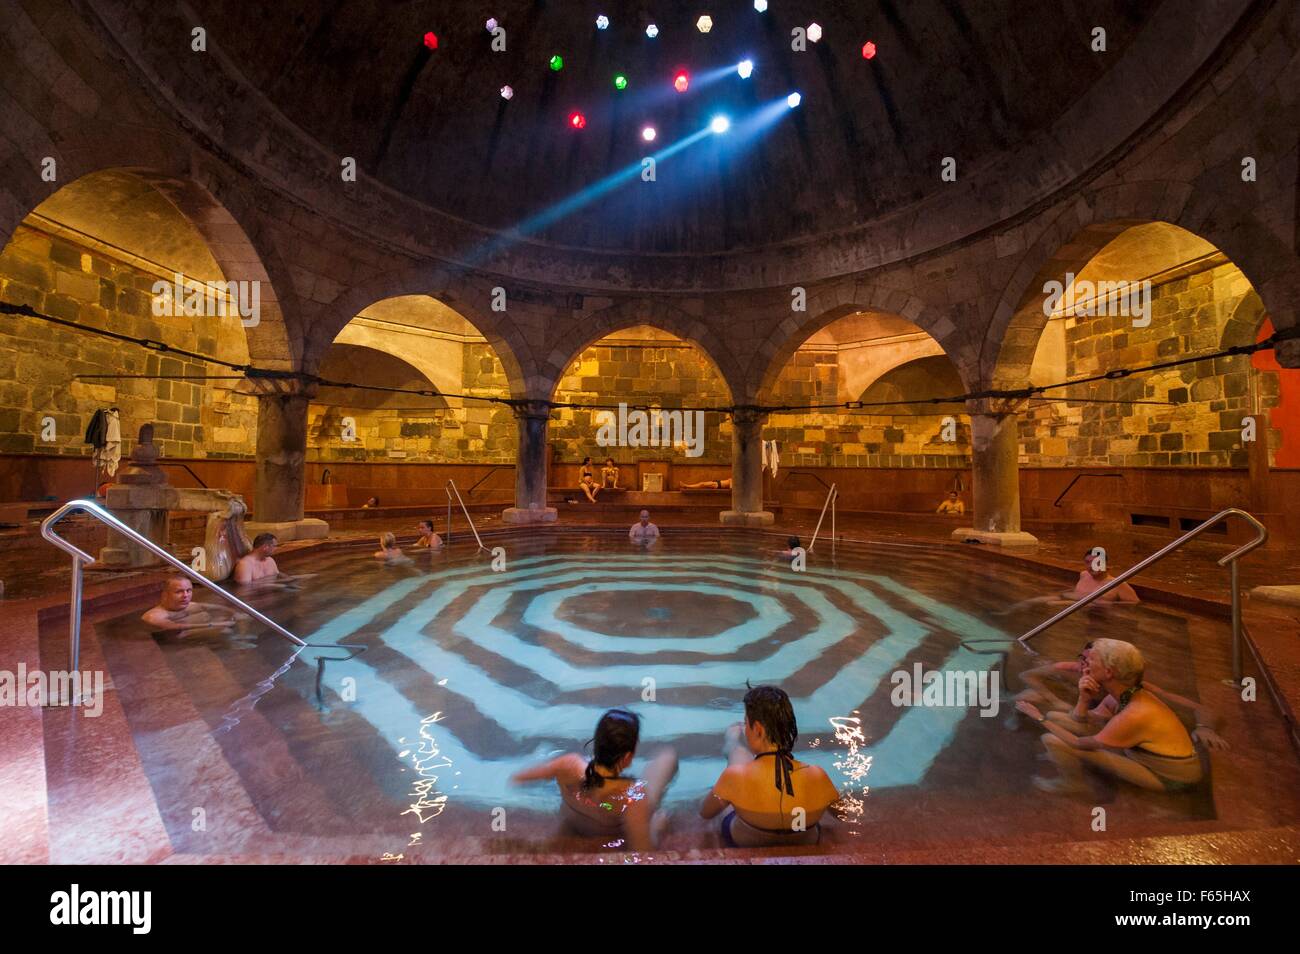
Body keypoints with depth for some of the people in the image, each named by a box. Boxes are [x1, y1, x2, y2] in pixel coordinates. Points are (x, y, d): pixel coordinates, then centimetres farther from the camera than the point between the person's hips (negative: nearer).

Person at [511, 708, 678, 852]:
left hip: (571, 822, 3)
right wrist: (655, 826, -16)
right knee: (668, 756, 8)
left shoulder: (570, 765, -35)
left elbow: (517, 777, -17)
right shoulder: (634, 797, -45)